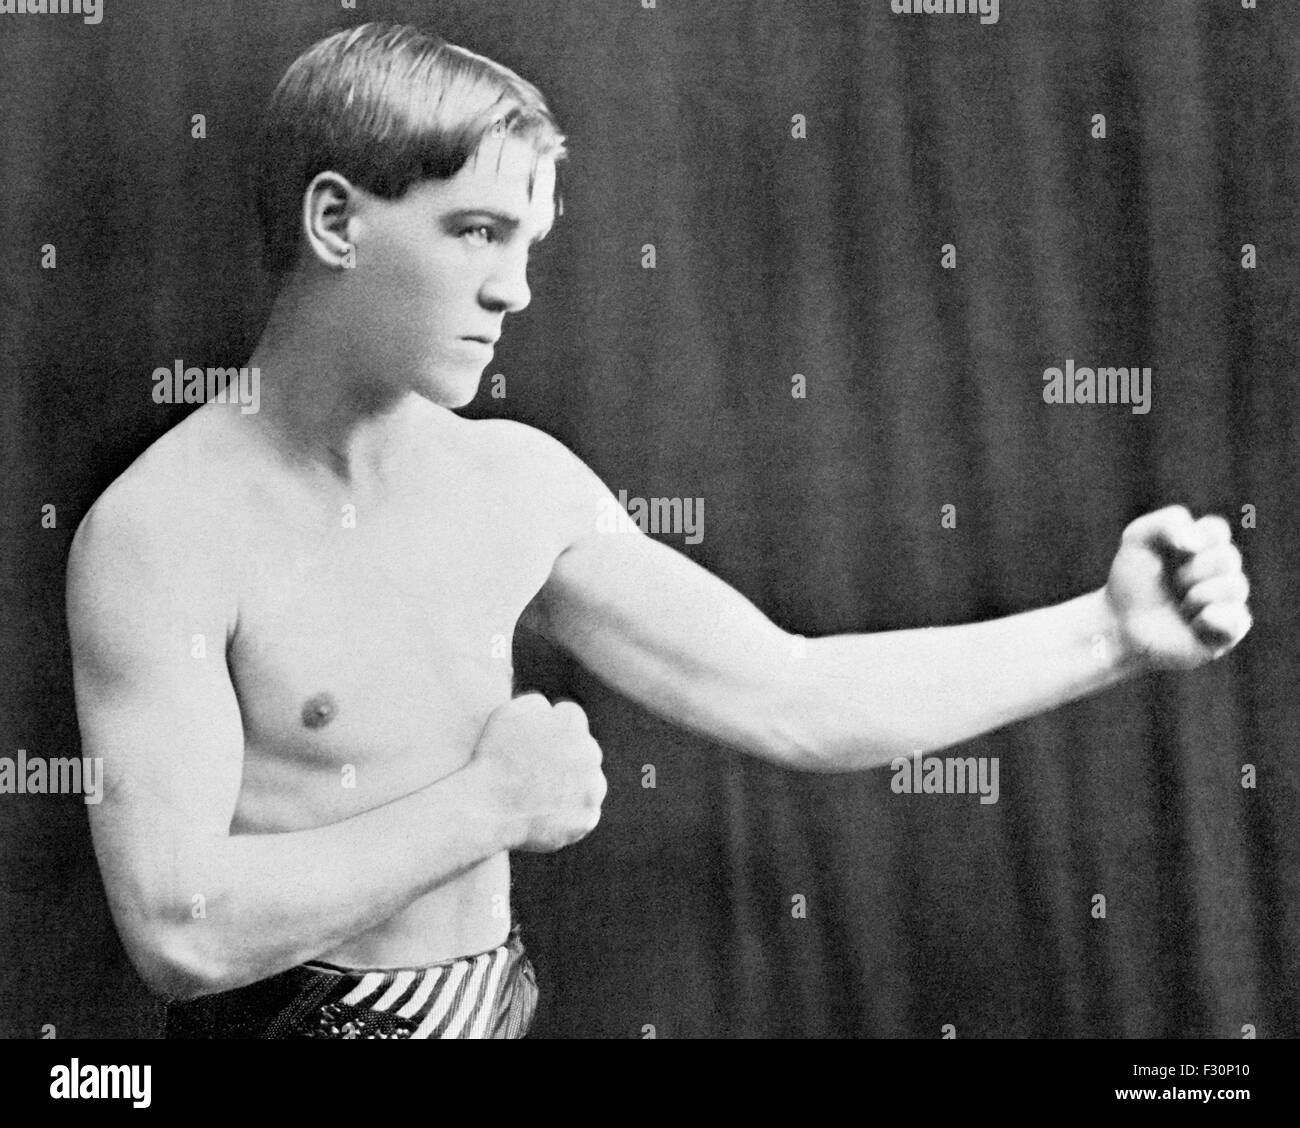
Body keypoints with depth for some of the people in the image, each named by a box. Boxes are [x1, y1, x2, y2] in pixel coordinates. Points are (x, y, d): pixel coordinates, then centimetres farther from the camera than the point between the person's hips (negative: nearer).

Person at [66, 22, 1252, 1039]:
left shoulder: (515, 481, 1)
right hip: (295, 1020, -5)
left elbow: (792, 701, 0)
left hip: (498, 1009, 5)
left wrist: (1111, 630, -6)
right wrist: (484, 806, -18)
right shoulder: (163, 533, -16)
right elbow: (178, 928, -23)